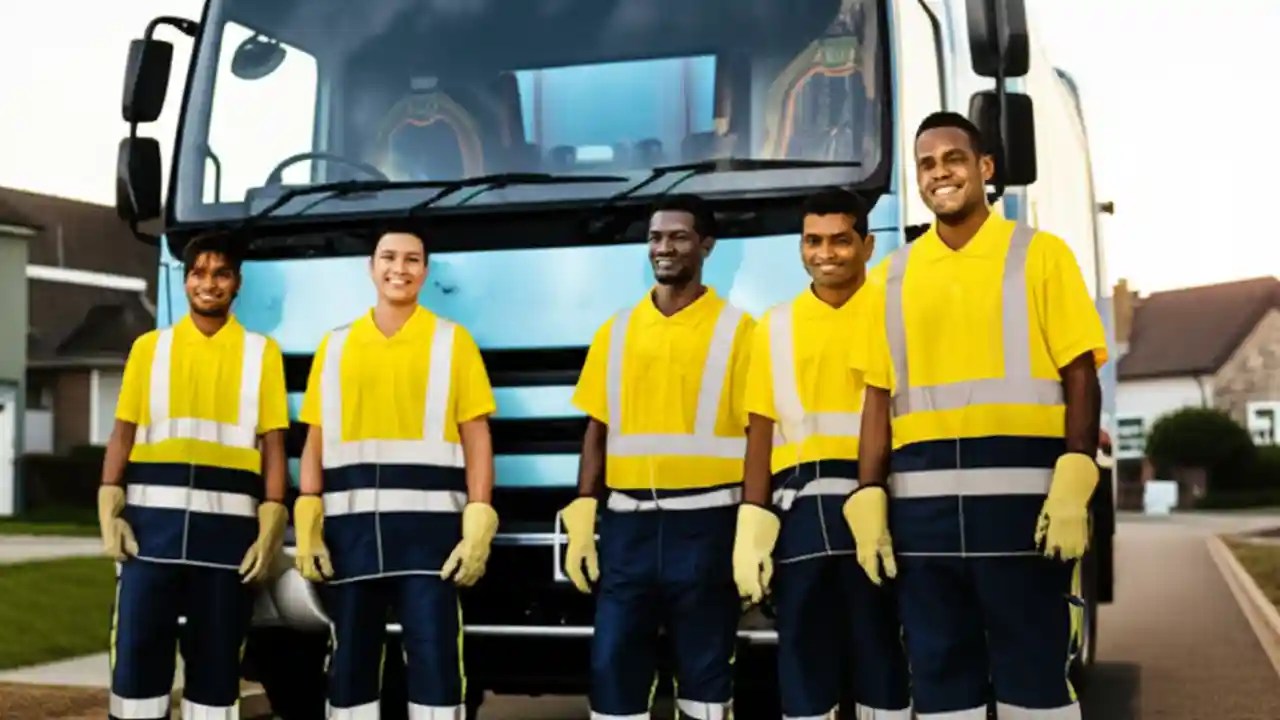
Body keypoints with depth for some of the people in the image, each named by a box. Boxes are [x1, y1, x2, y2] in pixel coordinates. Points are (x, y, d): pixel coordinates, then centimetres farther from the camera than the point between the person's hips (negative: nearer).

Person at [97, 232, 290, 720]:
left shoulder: (262, 351, 8)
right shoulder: (150, 346, 11)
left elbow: (273, 445, 4)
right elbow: (123, 434, 8)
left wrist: (270, 527, -5)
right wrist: (111, 512, -3)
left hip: (228, 522, -1)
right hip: (153, 517, 1)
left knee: (217, 655, 5)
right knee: (137, 648, -2)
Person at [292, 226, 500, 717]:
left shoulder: (453, 340, 7)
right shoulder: (335, 346, 13)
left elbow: (476, 438, 2)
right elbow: (316, 440, 10)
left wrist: (479, 524, -8)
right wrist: (307, 526, 0)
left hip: (428, 522, -2)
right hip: (350, 524, 3)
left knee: (435, 663, -4)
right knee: (350, 665, 8)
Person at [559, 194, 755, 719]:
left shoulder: (736, 330, 0)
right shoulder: (616, 331, 11)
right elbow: (597, 431, 12)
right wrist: (582, 518, 4)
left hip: (705, 522, -3)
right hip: (627, 523, 3)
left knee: (706, 672, 5)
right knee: (612, 666, 2)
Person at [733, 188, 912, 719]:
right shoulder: (775, 327, 14)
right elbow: (761, 433, 11)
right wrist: (753, 525, 3)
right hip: (799, 509, 3)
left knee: (883, 650, 3)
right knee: (803, 654, 6)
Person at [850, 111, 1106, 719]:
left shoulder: (1039, 254, 4)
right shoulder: (896, 274, 13)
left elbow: (1080, 376, -2)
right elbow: (879, 398, 12)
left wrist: (1073, 486, -13)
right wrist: (869, 499, 3)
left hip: (1020, 491, -3)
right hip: (922, 499, 4)